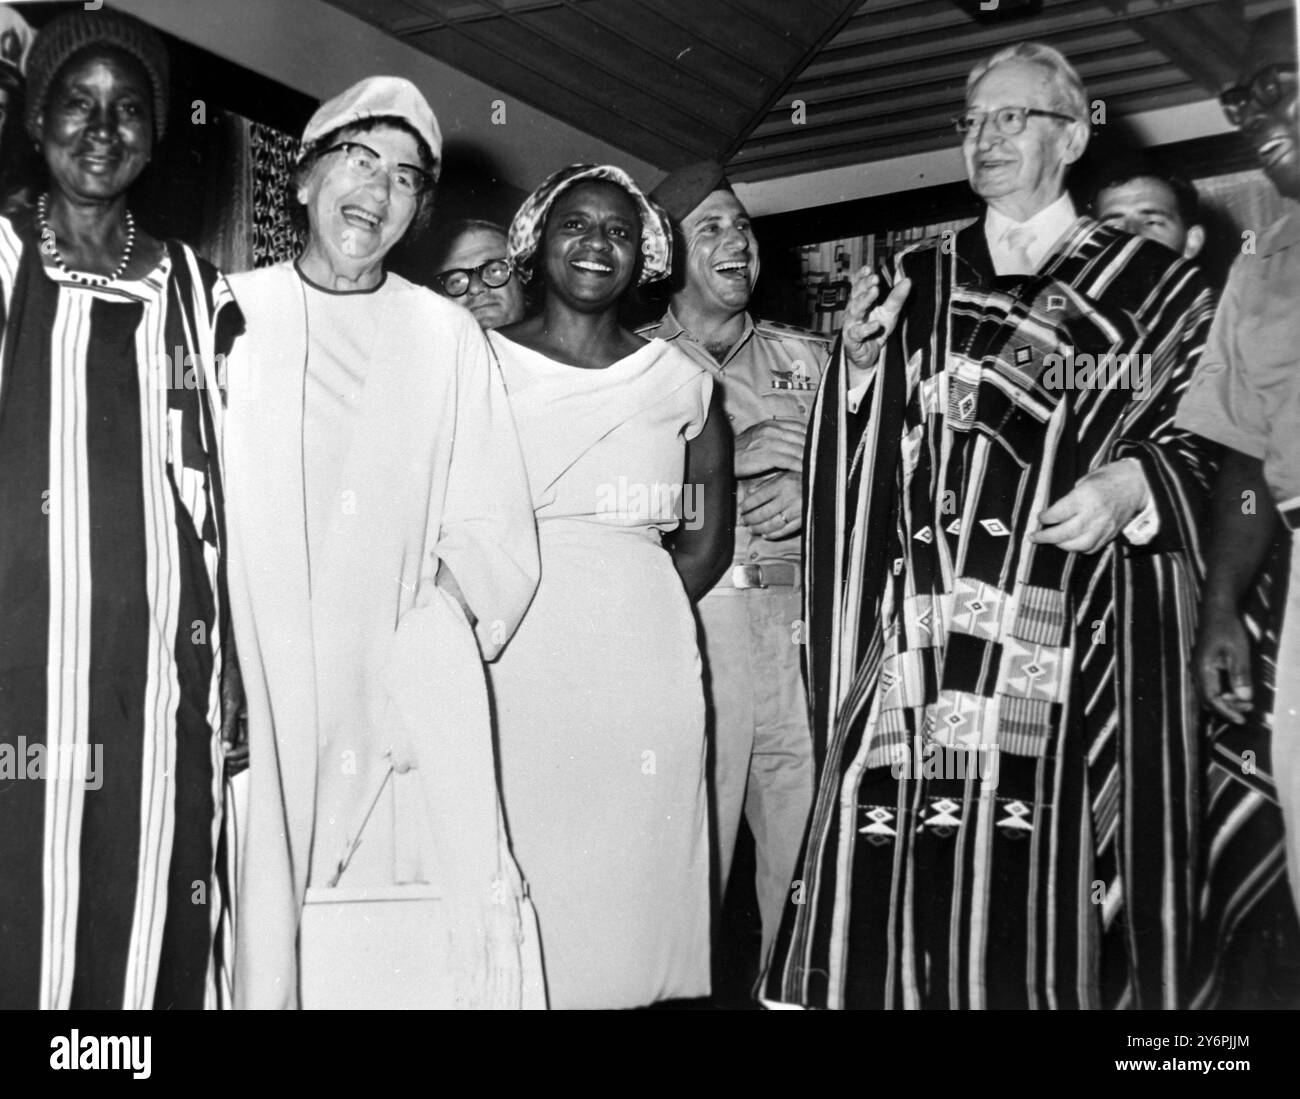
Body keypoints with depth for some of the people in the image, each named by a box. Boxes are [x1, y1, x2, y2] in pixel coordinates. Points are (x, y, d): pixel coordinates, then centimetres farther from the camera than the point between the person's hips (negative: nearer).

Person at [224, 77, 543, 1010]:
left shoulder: (448, 336, 11)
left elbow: (493, 537, 10)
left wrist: (446, 603, -6)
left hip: (414, 695, 1)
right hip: (259, 685, -1)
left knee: (464, 912, -10)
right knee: (265, 924, -6)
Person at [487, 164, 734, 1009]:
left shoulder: (682, 382, 12)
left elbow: (709, 539, 17)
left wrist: (636, 608, 6)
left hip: (641, 661, 2)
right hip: (513, 661, -2)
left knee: (628, 884, 2)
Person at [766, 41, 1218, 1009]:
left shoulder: (1150, 284, 9)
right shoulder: (920, 282, 19)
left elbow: (1207, 439, 5)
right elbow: (868, 462, 19)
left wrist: (1134, 482, -14)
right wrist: (863, 365, 1)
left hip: (1072, 630, -3)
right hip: (928, 628, 3)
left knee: (1045, 867, -9)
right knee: (906, 866, -5)